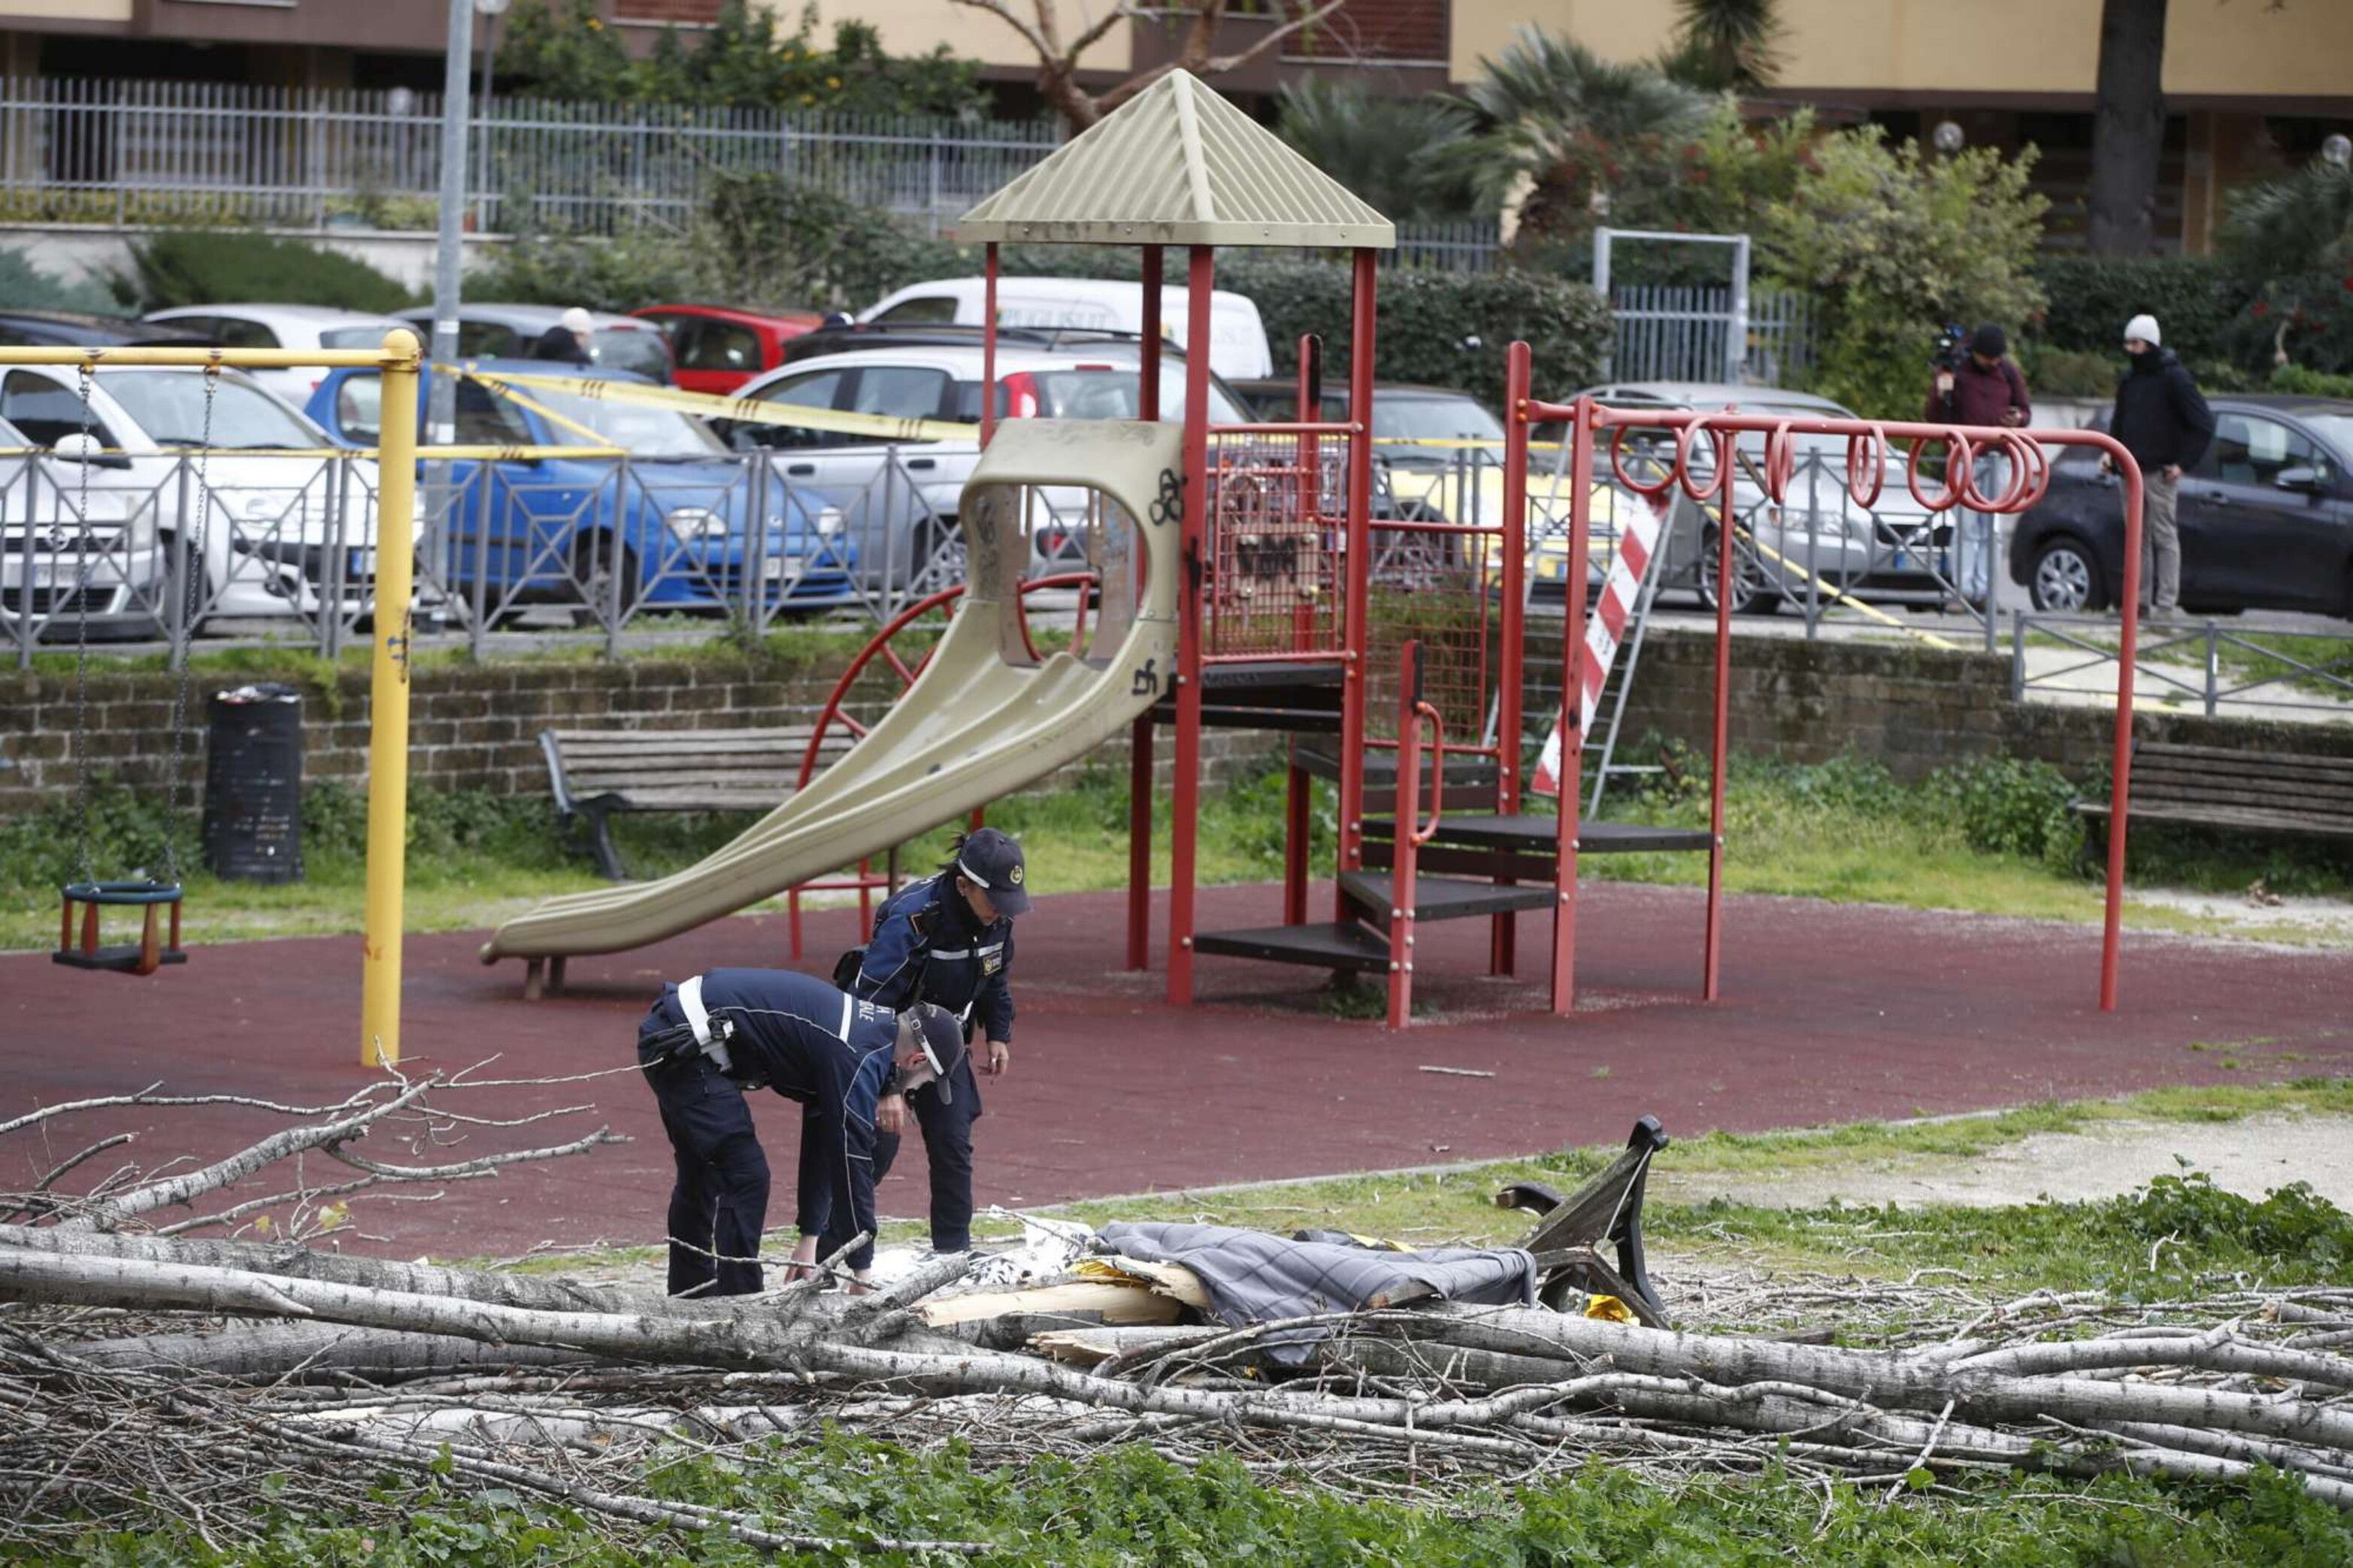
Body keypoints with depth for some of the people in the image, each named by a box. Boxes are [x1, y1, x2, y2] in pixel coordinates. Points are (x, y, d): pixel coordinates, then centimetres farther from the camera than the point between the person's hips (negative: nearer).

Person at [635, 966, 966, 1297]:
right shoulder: (858, 1058, -18)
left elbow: (824, 1136, 19)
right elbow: (851, 1159, -16)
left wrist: (809, 1238, 19)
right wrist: (862, 1272, -10)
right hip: (682, 1044, -11)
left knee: (702, 1177, 21)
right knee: (744, 1179, -9)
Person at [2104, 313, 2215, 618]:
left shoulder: (2174, 378, -8)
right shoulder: (2128, 379, 13)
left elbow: (2204, 424, -9)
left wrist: (2183, 463, -13)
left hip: (2160, 473, -7)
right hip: (2131, 472, 7)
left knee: (2164, 537, -5)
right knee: (2138, 538, 9)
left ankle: (2167, 603, -6)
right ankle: (2140, 600, 13)